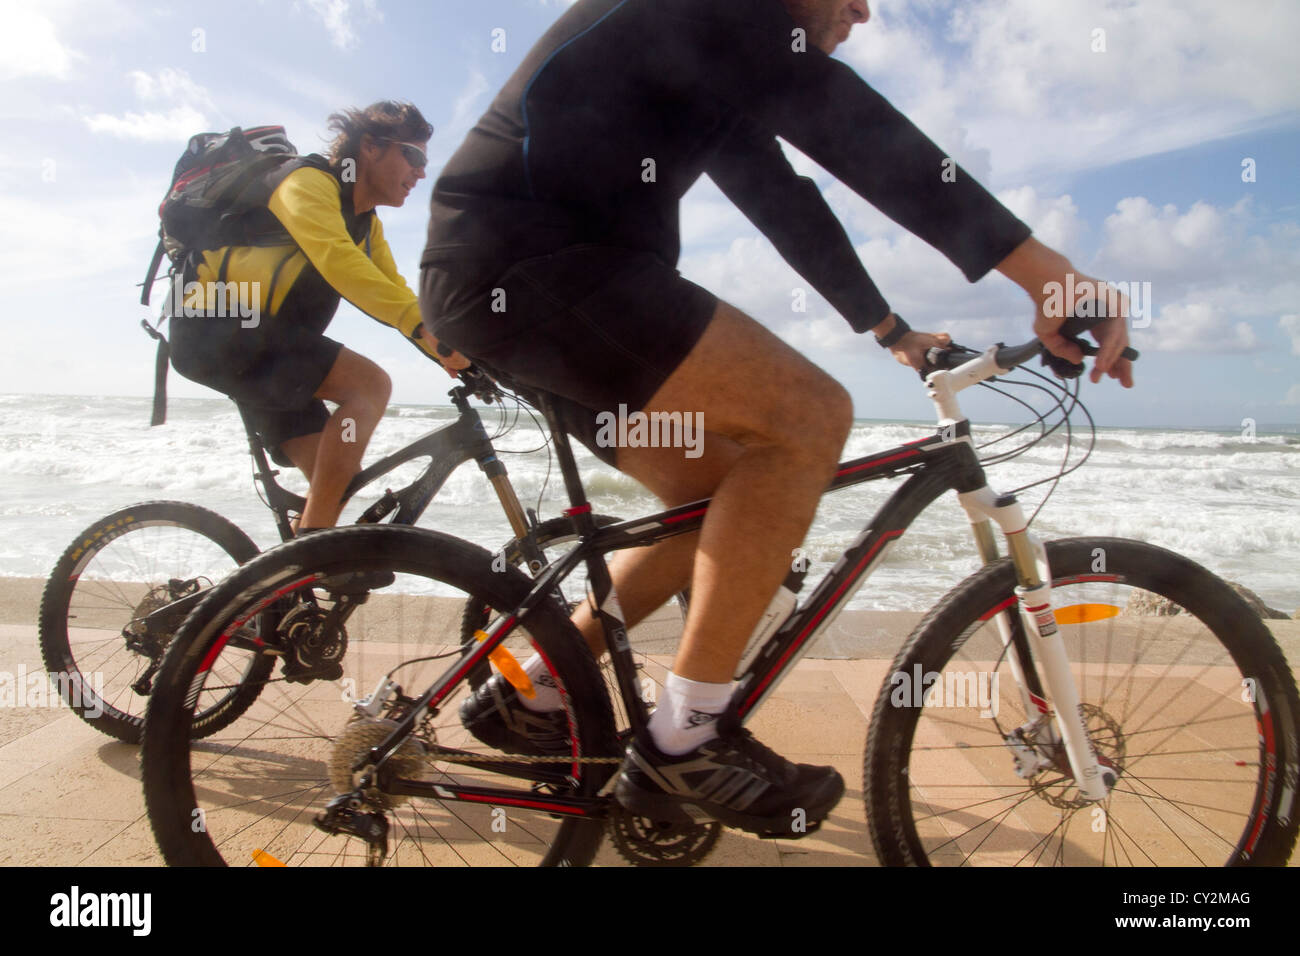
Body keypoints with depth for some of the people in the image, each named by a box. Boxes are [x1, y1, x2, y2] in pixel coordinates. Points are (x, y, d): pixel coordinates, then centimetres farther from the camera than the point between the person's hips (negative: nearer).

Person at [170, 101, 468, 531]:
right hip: (217, 327, -9)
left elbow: (393, 293, 7)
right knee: (369, 385, -26)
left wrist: (452, 350, -10)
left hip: (263, 341, 9)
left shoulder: (366, 224, 14)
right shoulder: (309, 182, -13)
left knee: (341, 481, -2)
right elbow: (336, 259, -32)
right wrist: (423, 324, -42)